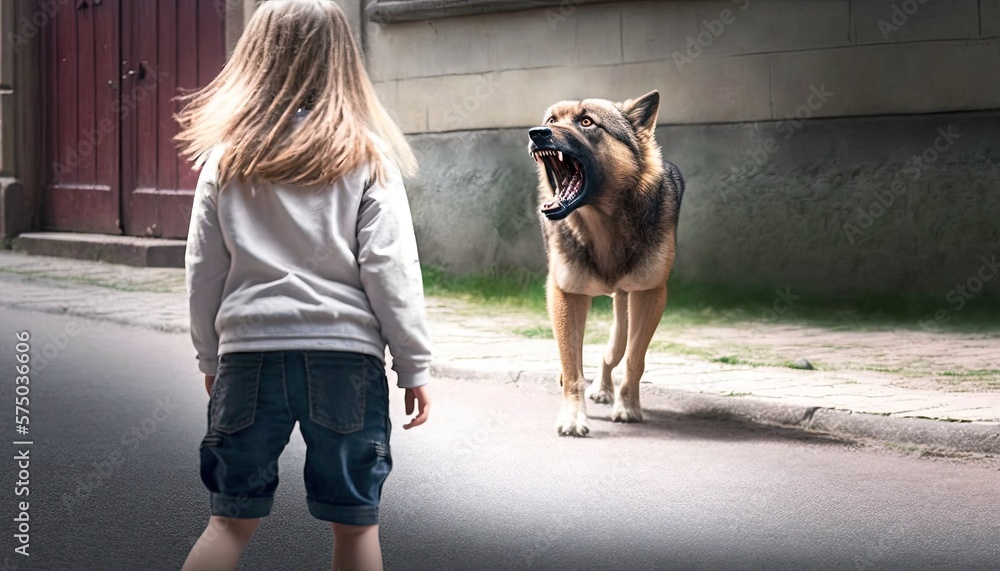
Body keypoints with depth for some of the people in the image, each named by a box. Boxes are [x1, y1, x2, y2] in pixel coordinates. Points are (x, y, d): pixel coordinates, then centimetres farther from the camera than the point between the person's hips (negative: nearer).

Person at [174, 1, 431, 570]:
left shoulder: (226, 160, 4)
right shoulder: (367, 162, -2)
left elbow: (204, 272, 8)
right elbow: (390, 272, -6)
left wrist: (211, 359, 19)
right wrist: (414, 366, 1)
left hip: (249, 352, 2)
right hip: (345, 353, -2)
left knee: (234, 519, 10)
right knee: (355, 522, 7)